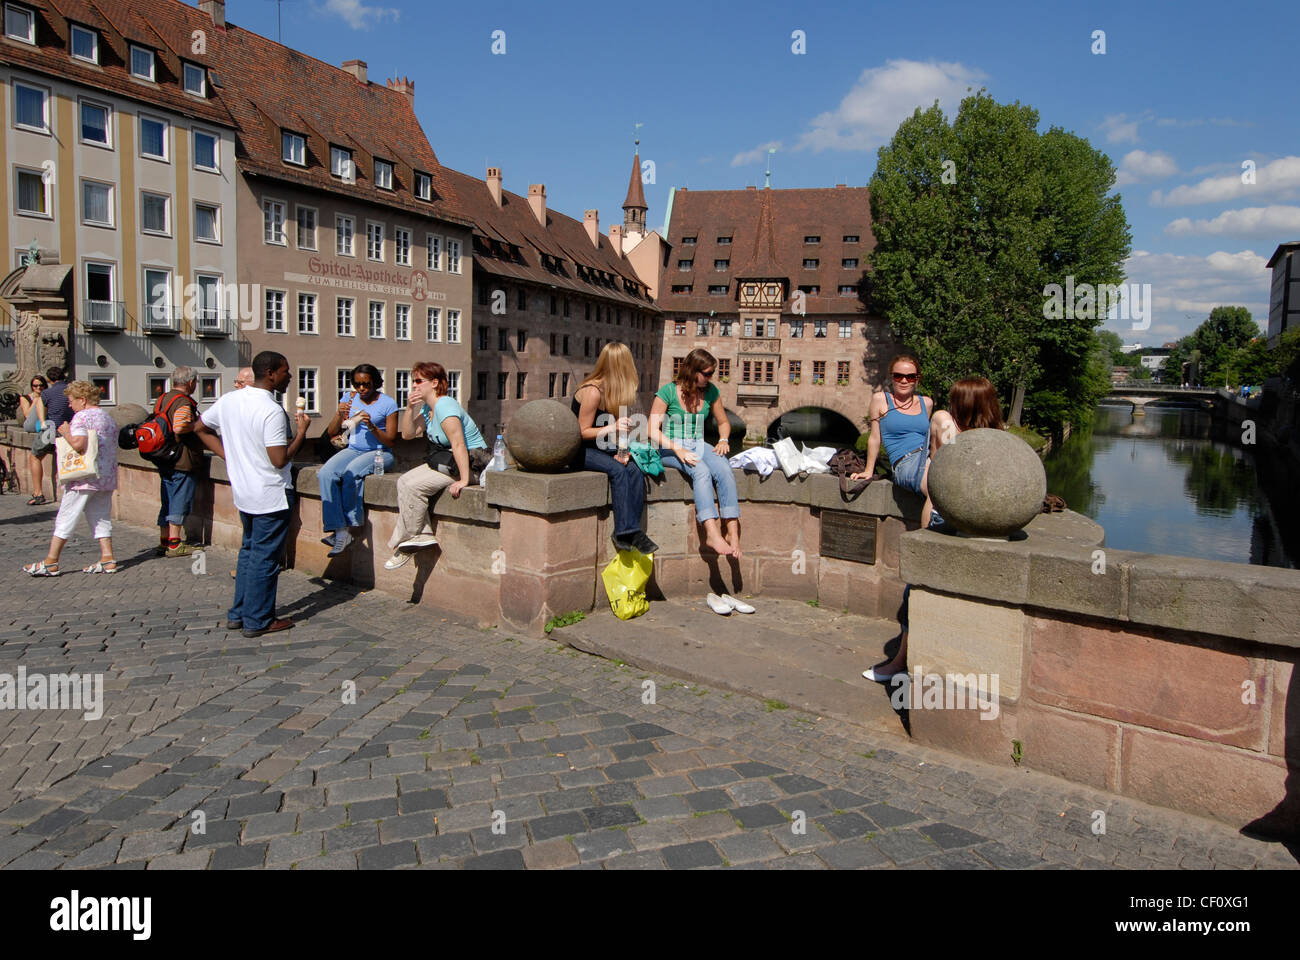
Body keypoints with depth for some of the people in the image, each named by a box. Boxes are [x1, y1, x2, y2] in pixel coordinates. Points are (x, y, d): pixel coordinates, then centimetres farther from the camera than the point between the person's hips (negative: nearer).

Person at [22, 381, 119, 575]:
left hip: (85, 478, -7)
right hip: (107, 478, 7)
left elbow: (78, 443, -23)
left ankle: (50, 563, 5)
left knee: (65, 518, 0)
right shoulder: (109, 419, 16)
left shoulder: (82, 416, -9)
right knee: (101, 517, 10)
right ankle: (107, 559, 5)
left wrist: (66, 432, -6)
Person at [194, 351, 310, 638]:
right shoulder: (271, 411, -21)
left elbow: (200, 428, 15)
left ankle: (238, 614, 27)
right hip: (270, 496, -8)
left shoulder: (229, 400, 3)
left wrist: (229, 456, 12)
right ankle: (258, 621, 11)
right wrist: (301, 432, -11)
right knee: (265, 558, 2)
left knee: (249, 550, 20)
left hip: (243, 492, 8)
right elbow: (279, 460, -23)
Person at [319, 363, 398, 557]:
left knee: (351, 472, -35)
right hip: (353, 450, 4)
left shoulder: (387, 403, -3)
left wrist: (371, 426, -22)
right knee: (326, 473, -27)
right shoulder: (349, 398, 10)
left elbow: (391, 441, -7)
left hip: (379, 453, -4)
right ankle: (339, 530, -30)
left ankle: (348, 525, -21)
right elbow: (331, 433, 7)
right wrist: (339, 415, -12)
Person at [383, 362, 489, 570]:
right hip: (446, 460, 10)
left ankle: (403, 543, -5)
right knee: (404, 481, -2)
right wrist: (410, 408, -2)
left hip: (471, 461, -10)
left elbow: (458, 445, -27)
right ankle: (423, 534, -8)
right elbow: (408, 433, 13)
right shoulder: (427, 407, 11)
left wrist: (464, 480, -31)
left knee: (414, 485, -19)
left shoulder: (444, 406, -21)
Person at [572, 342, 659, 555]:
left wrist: (622, 449, -8)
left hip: (602, 447, 7)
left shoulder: (614, 391, 5)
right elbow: (583, 432, -16)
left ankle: (632, 531, -21)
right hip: (581, 449, -7)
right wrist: (612, 428, -28)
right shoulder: (592, 392, -19)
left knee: (635, 470, -19)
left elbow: (618, 426, 10)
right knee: (618, 471, -30)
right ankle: (624, 532, -26)